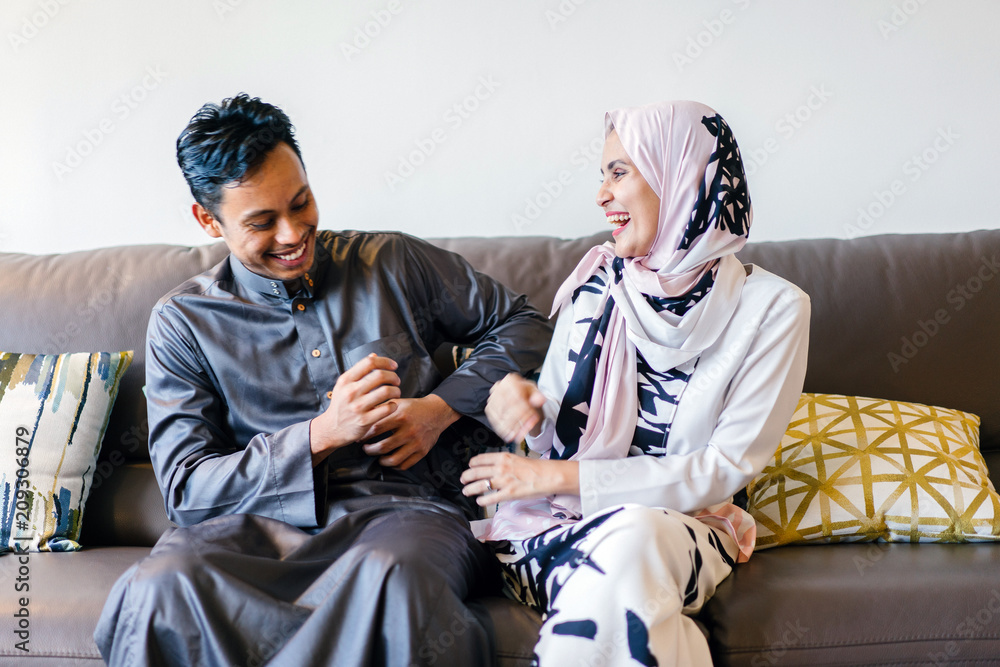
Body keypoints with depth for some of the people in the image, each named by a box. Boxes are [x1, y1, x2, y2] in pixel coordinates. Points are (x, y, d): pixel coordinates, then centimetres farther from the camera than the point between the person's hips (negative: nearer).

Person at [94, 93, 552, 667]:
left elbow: (523, 324, 19)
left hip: (405, 510, -1)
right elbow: (187, 490, 2)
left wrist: (441, 409, 2)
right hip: (262, 523, 2)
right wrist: (324, 434, -12)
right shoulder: (183, 323, 9)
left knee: (390, 574, -40)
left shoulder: (394, 264, 12)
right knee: (156, 590, -33)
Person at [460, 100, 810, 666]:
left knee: (628, 539, -37)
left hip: (685, 524, -1)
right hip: (556, 517, 2)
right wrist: (527, 408, -12)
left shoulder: (772, 307, -4)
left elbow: (728, 468, -9)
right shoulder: (599, 281, 7)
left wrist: (558, 476, -13)